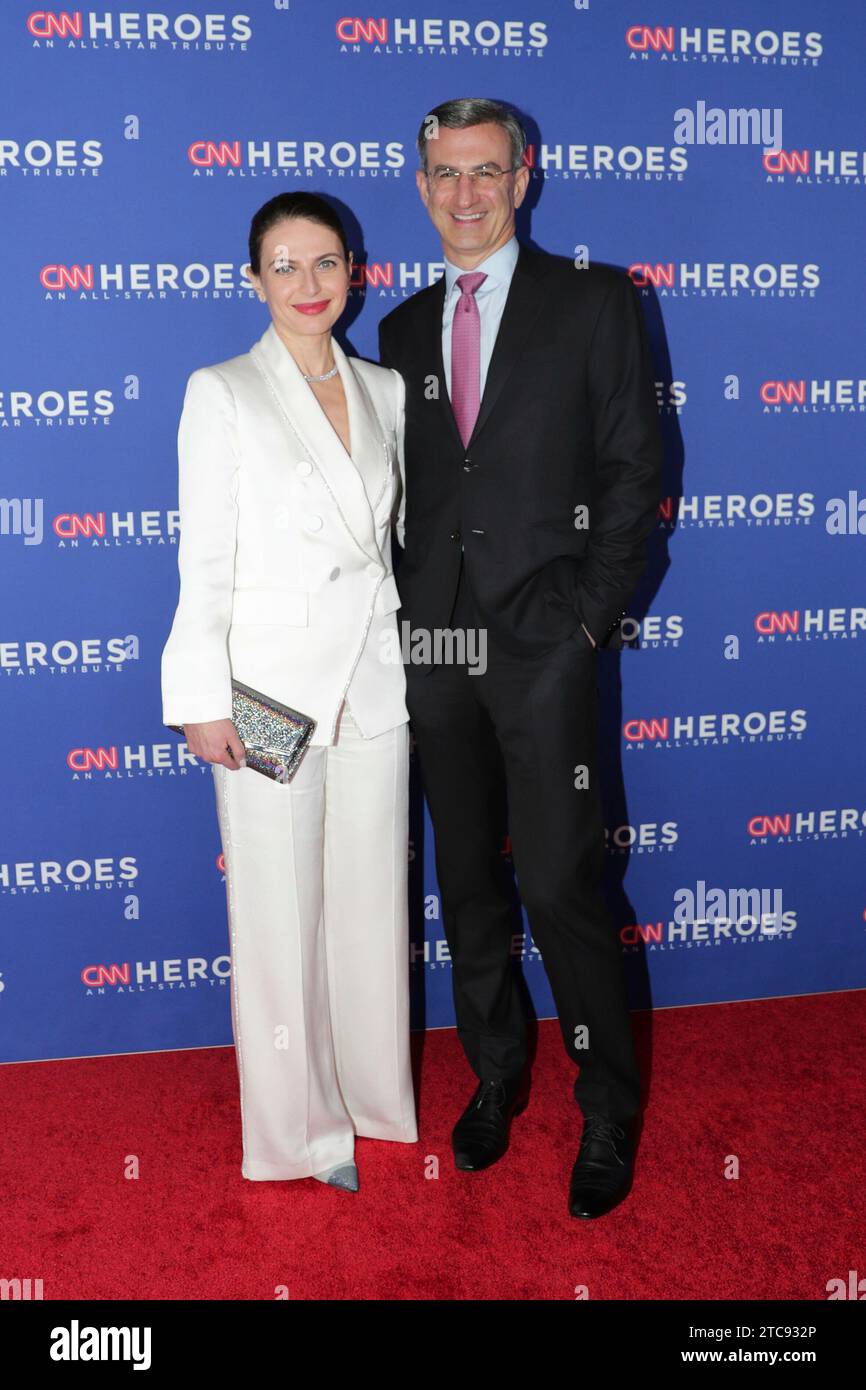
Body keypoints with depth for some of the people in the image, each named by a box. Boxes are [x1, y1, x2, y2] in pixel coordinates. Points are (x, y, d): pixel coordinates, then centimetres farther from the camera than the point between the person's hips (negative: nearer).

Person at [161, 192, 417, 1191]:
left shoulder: (383, 391, 9)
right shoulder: (222, 394, -4)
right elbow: (204, 559, -6)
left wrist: (410, 656, 12)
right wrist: (205, 701, -10)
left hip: (373, 687, 4)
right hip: (273, 689, -4)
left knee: (371, 902, 12)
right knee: (280, 916, 6)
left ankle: (369, 1093, 31)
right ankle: (300, 1125, 23)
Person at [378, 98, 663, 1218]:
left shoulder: (592, 302, 3)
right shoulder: (403, 330, 15)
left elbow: (634, 468, -1)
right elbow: (402, 492, 15)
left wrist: (591, 617, -8)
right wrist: (406, 616, 4)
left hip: (543, 643, -4)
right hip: (433, 645, 5)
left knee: (560, 886, -6)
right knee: (467, 884, 12)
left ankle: (608, 1118, 12)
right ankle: (495, 1077, 30)